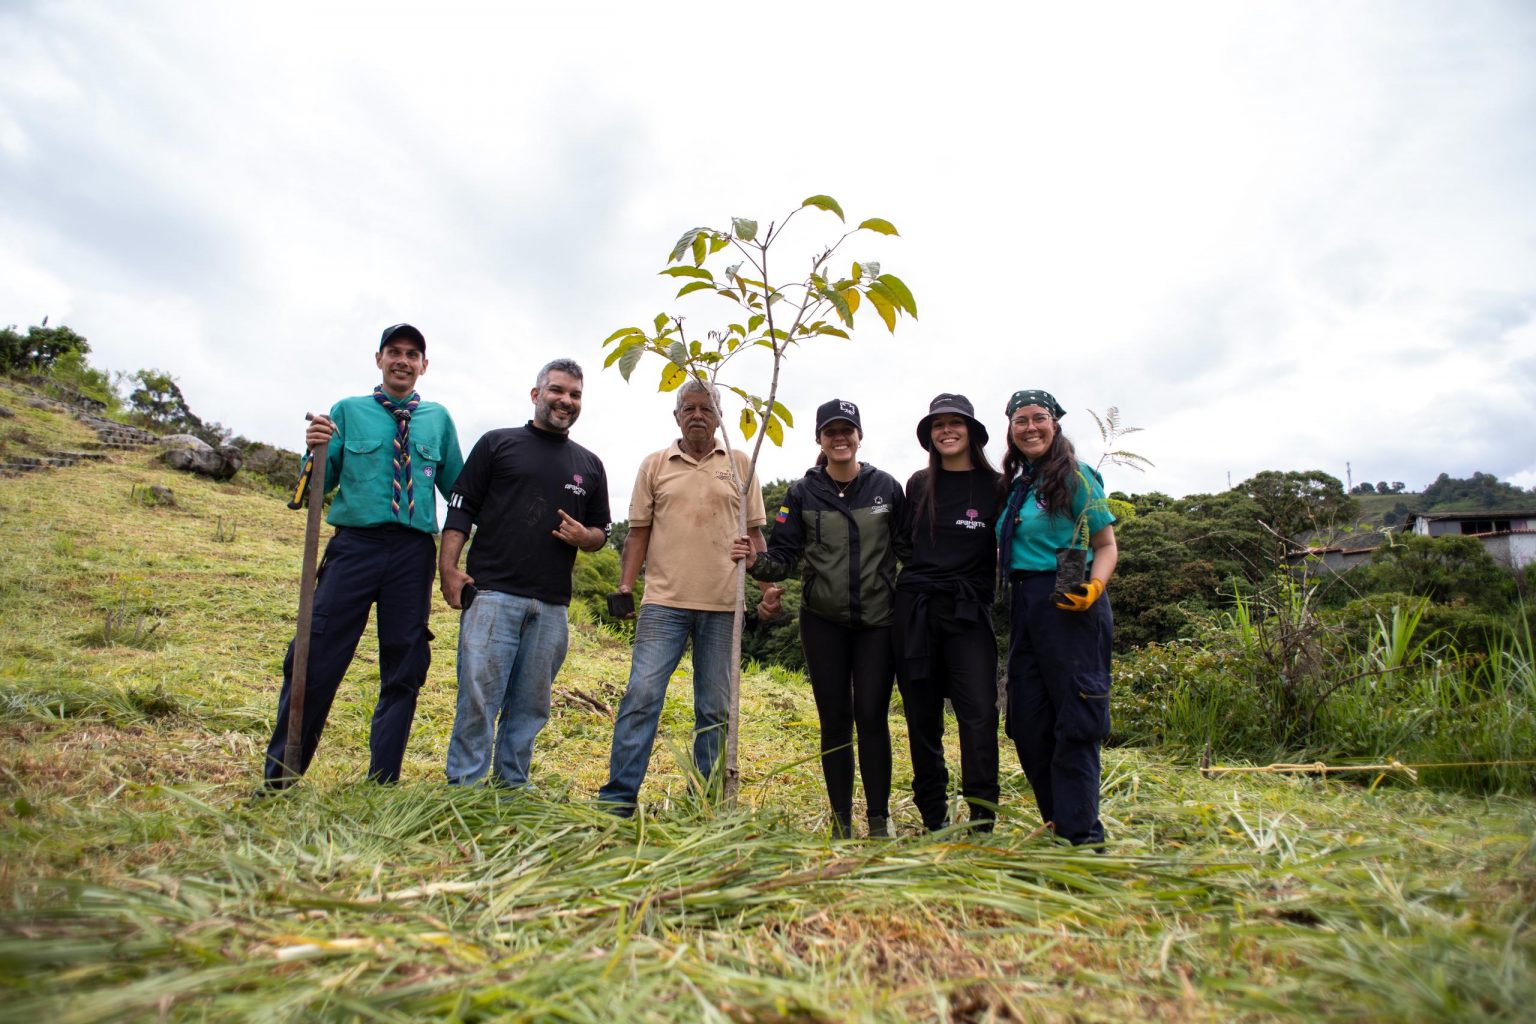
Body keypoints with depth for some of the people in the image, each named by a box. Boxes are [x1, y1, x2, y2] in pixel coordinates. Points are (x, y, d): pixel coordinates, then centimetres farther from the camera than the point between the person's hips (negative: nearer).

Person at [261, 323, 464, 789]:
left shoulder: (438, 419, 14)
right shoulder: (347, 411, 11)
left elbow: (459, 488, 14)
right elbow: (319, 485, 6)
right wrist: (316, 450, -13)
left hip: (414, 553, 2)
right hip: (355, 545, -1)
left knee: (403, 672, 4)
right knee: (316, 661, -4)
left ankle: (381, 786, 15)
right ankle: (277, 781, 11)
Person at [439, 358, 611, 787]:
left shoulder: (590, 465, 16)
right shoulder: (498, 443, 7)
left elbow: (601, 531, 20)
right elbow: (461, 509, 3)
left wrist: (583, 536, -3)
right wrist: (448, 567, -8)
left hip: (552, 606, 4)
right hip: (493, 594, -3)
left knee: (530, 705, 8)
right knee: (478, 697, -5)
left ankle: (513, 787, 20)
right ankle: (463, 786, 7)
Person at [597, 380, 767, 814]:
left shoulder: (740, 465, 9)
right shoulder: (655, 465, 9)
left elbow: (754, 533, 10)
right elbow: (639, 531, 9)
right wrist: (625, 584, -2)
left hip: (724, 606, 1)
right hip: (664, 602, -1)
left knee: (715, 709, 7)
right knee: (641, 694, -8)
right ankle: (618, 797, 0)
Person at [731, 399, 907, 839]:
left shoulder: (886, 487, 0)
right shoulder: (802, 493, 1)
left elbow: (907, 547, 4)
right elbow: (783, 557, -2)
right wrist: (755, 561, -23)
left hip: (877, 621, -1)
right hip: (823, 622, 1)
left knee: (871, 716, -1)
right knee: (835, 719, 6)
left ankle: (880, 819, 14)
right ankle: (841, 820, 18)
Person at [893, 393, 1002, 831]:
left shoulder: (994, 486, 2)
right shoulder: (919, 484, 9)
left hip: (968, 610, -2)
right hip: (915, 609, 3)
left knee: (979, 710, -14)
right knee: (922, 715, 6)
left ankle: (981, 820, -6)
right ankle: (933, 818, 18)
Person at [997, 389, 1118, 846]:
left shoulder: (1075, 476, -4)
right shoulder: (1016, 485, 15)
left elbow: (1106, 545, -6)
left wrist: (1094, 585, -22)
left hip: (1068, 605, -8)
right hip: (1024, 606, 8)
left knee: (1074, 721, -4)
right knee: (1027, 720, 9)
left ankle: (1081, 836, 5)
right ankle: (1057, 823, 22)